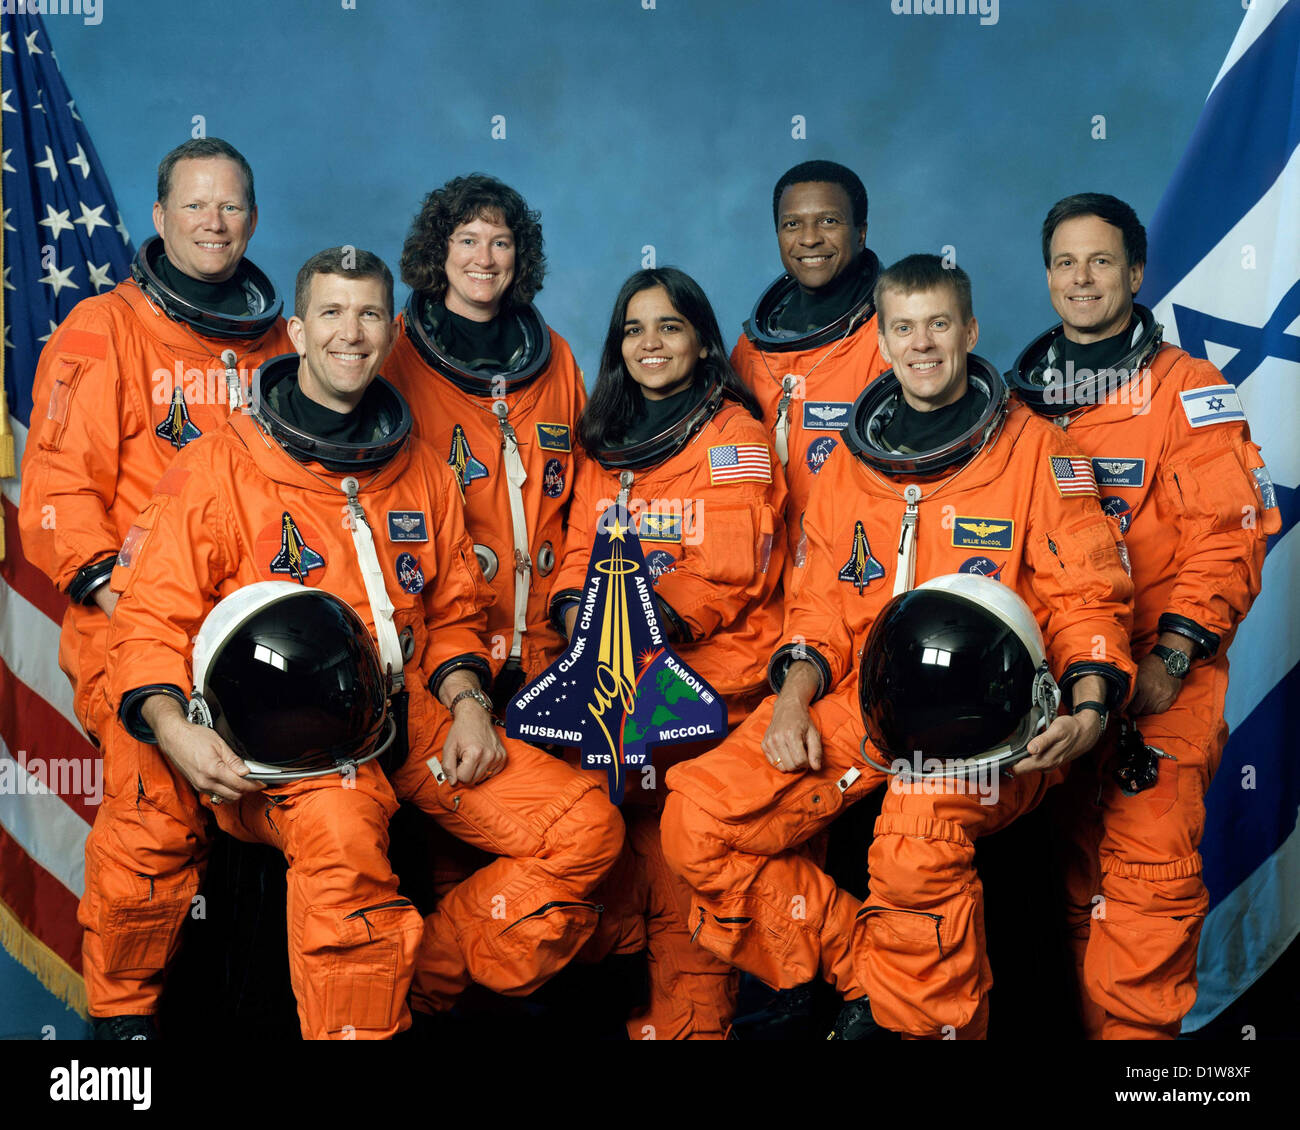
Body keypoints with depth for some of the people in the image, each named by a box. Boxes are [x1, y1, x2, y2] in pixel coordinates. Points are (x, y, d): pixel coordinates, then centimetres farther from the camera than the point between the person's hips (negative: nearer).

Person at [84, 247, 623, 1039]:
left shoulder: (423, 472, 16)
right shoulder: (219, 467, 1)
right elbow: (152, 619, -2)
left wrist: (466, 702, 2)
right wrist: (173, 726, -21)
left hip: (410, 714, 5)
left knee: (587, 826, -11)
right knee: (340, 833, -39)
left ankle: (426, 980, 3)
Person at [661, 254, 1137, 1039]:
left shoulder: (1034, 449, 6)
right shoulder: (851, 464, 18)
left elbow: (1087, 596, 2)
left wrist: (1088, 711, -16)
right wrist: (794, 698, -1)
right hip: (860, 701, 5)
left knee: (918, 843, -37)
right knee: (696, 822, -15)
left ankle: (928, 1018, -9)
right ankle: (862, 976, -1)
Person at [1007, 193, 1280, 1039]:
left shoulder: (1188, 390, 0)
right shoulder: (1023, 397, 15)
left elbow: (1231, 531, -7)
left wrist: (1172, 656, -15)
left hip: (1160, 674, -4)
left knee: (1149, 867, -10)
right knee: (1072, 869, 8)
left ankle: (1139, 1027, 1)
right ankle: (1086, 1020, 19)